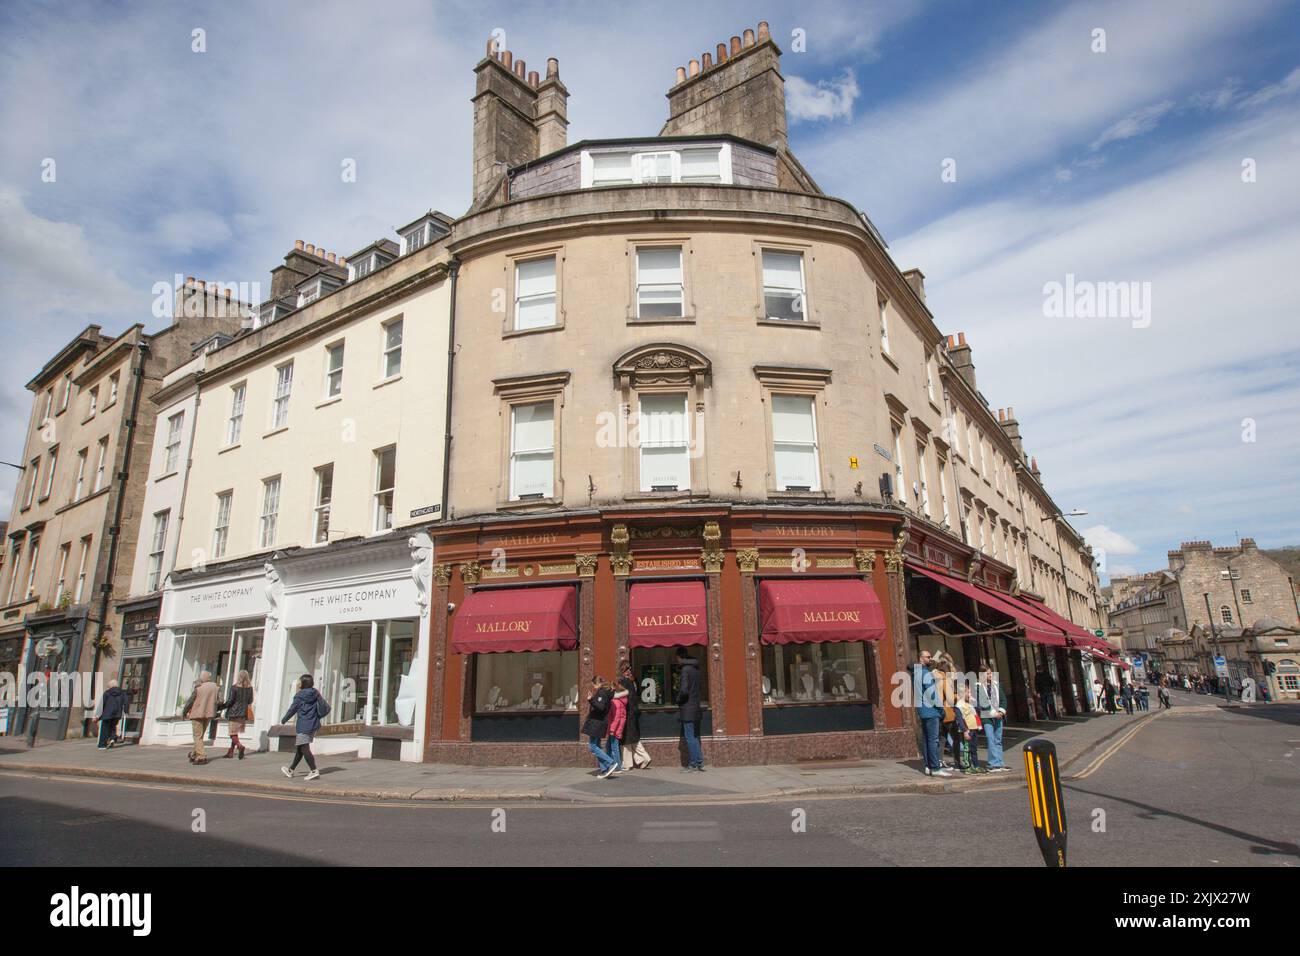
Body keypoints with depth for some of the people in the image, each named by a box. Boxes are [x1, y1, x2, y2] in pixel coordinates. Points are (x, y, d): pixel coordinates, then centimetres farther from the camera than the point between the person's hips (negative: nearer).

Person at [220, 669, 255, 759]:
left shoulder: (235, 688, -11)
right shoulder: (250, 688, 3)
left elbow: (230, 701, -12)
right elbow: (250, 701, 9)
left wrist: (220, 707, 2)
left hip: (234, 712, -5)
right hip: (244, 713, 5)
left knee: (233, 733, -1)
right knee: (235, 733, 17)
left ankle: (240, 746, -25)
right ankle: (230, 752, 21)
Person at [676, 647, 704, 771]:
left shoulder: (685, 669, -16)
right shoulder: (695, 668, 11)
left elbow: (684, 690, -23)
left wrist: (679, 700, -6)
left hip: (687, 708, -9)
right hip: (695, 706, 9)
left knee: (689, 736, -3)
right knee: (695, 736, 14)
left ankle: (693, 764, 1)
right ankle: (699, 762, 17)